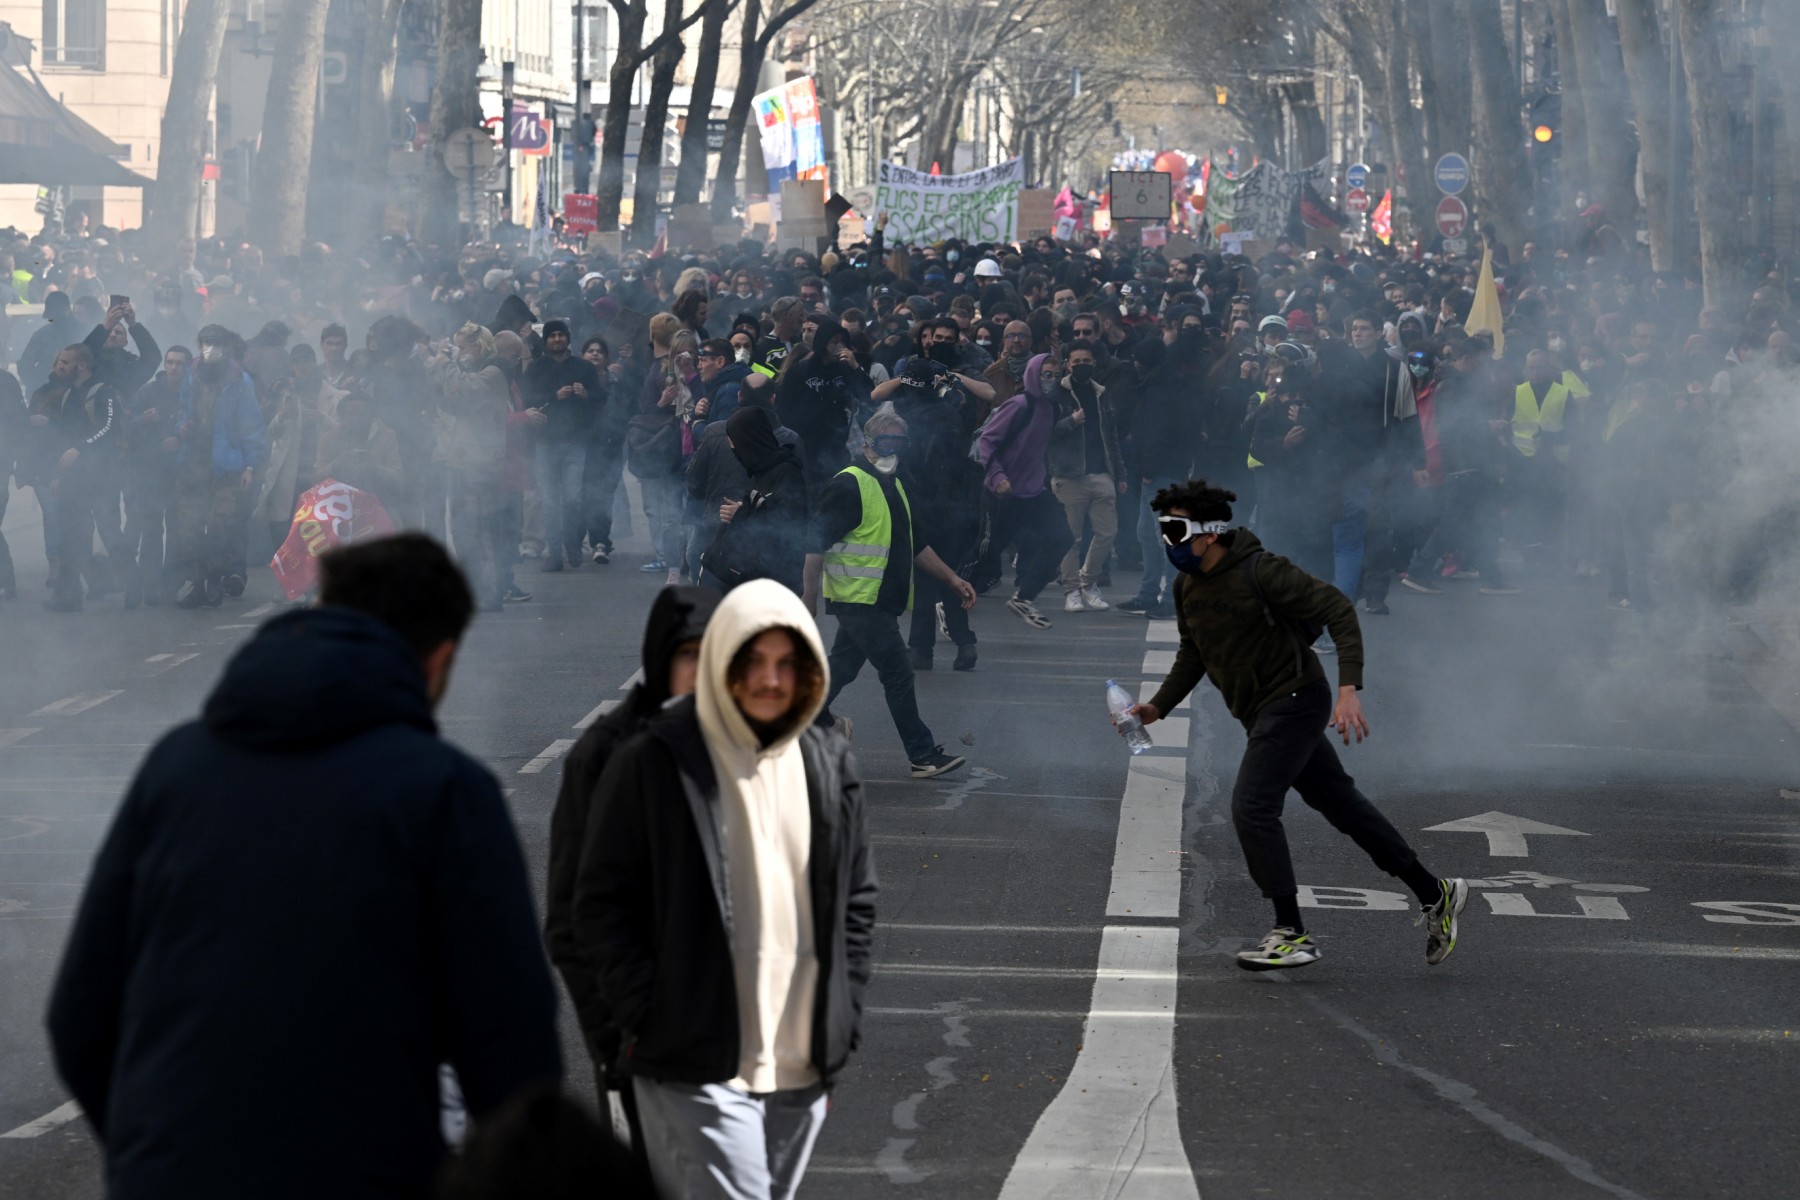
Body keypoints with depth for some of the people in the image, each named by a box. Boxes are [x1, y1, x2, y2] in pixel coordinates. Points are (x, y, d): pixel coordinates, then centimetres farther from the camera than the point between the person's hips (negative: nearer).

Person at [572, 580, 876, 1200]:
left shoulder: (829, 765, 10)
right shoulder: (653, 765, -6)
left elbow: (858, 902, 16)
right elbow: (601, 906, -4)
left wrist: (838, 1027, 8)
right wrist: (650, 1023, -11)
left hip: (802, 1075, 6)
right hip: (698, 1072, -6)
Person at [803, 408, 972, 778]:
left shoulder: (894, 487, 16)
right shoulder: (848, 486, -14)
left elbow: (914, 544, 25)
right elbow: (817, 544, -18)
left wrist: (952, 579, 21)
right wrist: (810, 598, -20)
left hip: (878, 602, 9)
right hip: (859, 599, -9)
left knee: (843, 666, 17)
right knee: (898, 674, -6)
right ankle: (923, 755, -2)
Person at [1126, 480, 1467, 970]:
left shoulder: (1260, 572, -20)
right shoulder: (1188, 586, 5)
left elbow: (1338, 609, -20)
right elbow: (1192, 655, 19)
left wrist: (1349, 689, -29)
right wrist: (1158, 706, 4)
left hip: (1295, 699, -9)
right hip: (1262, 711, 9)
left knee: (1252, 807, -16)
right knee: (1340, 803, 15)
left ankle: (1292, 936, -10)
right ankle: (1434, 894, 25)